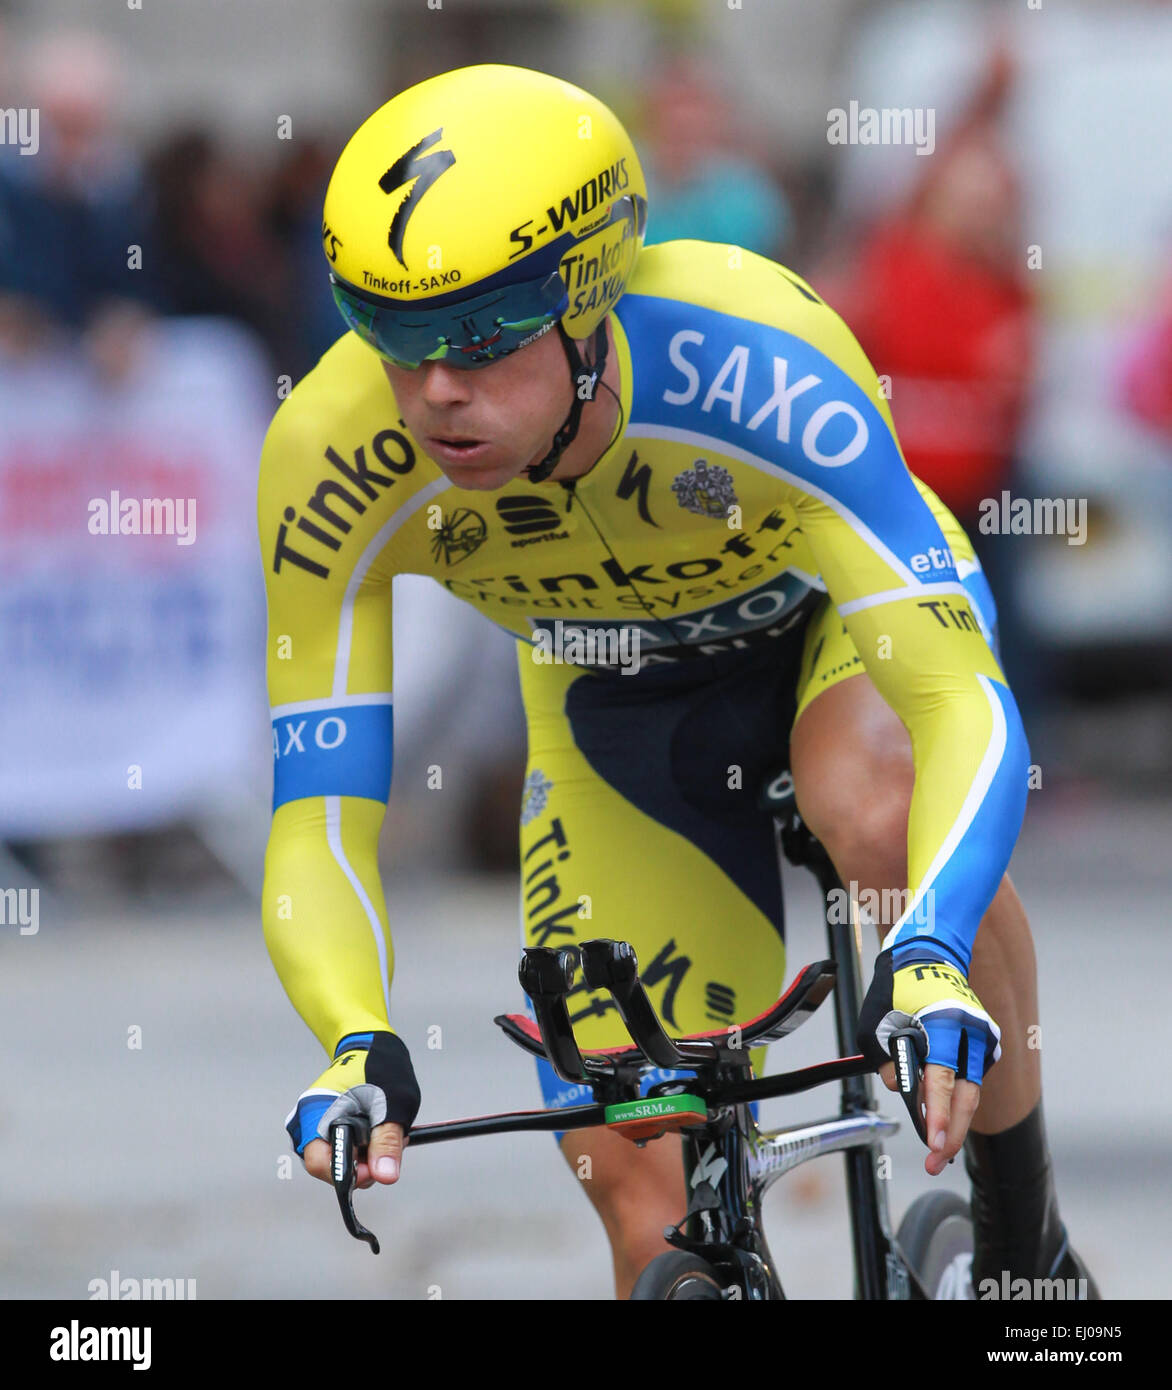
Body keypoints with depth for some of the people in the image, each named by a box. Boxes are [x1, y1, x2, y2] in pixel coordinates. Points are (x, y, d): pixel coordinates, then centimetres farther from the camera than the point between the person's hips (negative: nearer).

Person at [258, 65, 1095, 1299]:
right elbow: (318, 827, -29)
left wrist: (929, 955, -61)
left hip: (835, 611, -3)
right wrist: (357, 1048, -48)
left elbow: (966, 706, -44)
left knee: (880, 813, -36)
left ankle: (1025, 1232, -16)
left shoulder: (754, 360, -40)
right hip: (621, 708, 3)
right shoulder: (334, 460, -32)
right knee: (648, 1195, -7)